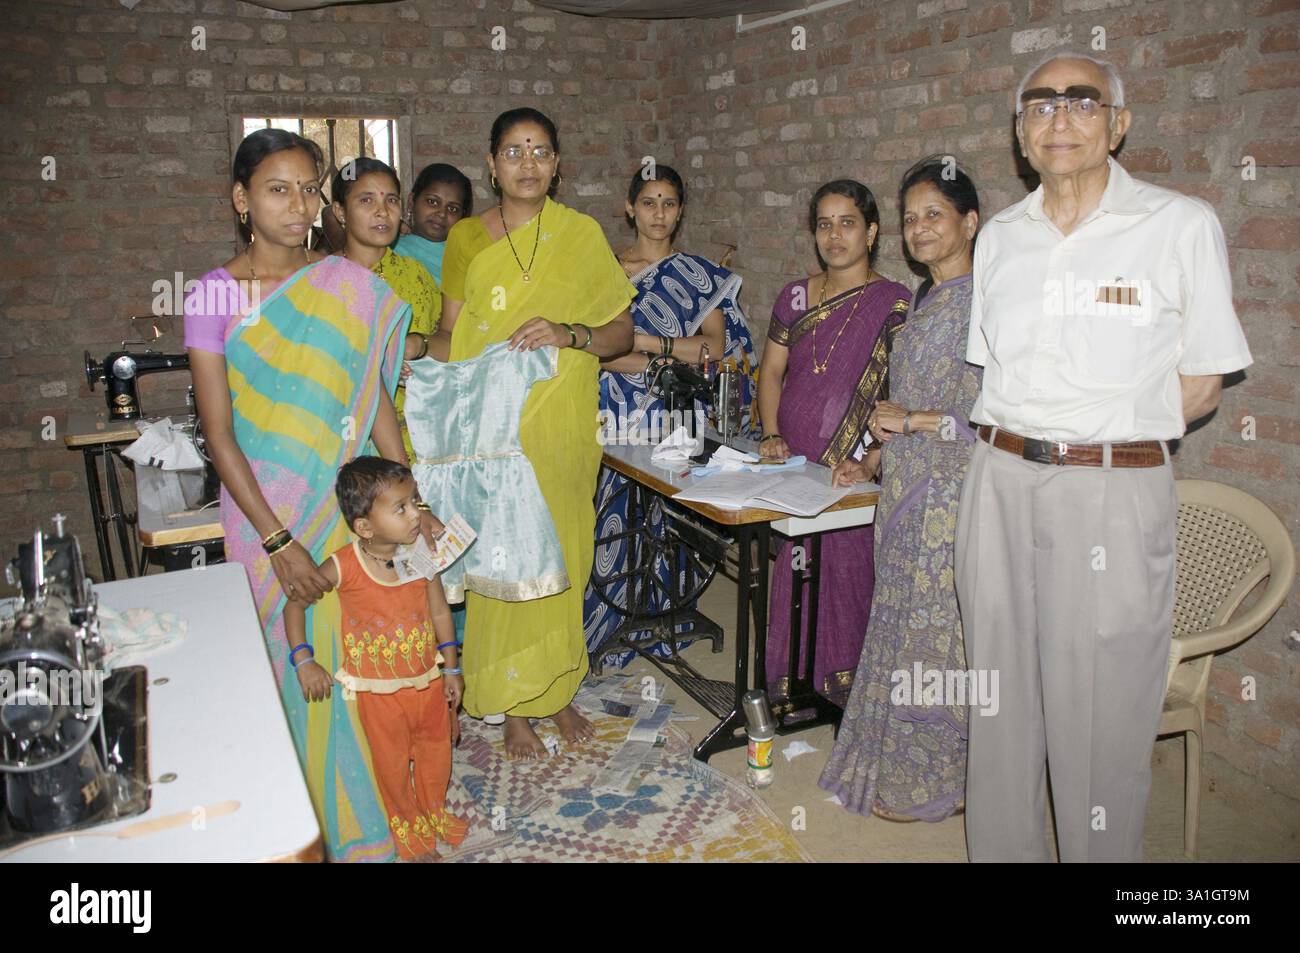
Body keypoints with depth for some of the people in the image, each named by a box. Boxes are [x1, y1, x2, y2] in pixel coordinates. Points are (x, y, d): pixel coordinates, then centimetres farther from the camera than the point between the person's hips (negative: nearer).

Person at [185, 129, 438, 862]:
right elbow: (219, 433, -8)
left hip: (350, 498, 2)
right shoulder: (216, 296, -5)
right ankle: (305, 821, 26)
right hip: (264, 504, -1)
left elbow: (376, 398, 2)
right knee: (293, 657, 6)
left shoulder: (349, 287, 0)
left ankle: (361, 818, 27)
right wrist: (278, 540, -14)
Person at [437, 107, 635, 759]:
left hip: (563, 429, 1)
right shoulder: (465, 239, 5)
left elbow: (623, 332, 3)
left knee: (562, 559, 8)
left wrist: (569, 334, -16)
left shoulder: (581, 235, 3)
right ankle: (513, 705, 18)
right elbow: (450, 334, 10)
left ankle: (557, 689, 28)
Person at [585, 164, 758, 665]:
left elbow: (715, 347, -5)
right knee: (613, 518, -4)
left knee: (665, 520, 0)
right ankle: (607, 626, 11)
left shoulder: (701, 275, 7)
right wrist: (665, 360, -14)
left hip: (678, 421, 0)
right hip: (616, 416, 0)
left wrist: (643, 341, -14)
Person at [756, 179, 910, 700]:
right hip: (794, 464, 4)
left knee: (847, 570, -4)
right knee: (793, 574, 7)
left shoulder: (894, 304, -4)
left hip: (852, 473, -4)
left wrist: (869, 463, -21)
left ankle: (845, 688, 12)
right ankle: (792, 681, 21)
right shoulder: (795, 297, 11)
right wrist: (772, 436, -1)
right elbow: (771, 371, 14)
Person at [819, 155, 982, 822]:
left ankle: (935, 783, 20)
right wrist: (877, 456, 14)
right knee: (904, 628, 15)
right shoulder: (926, 300, 14)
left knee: (932, 637, 2)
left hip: (950, 500, -9)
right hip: (909, 492, 9)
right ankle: (901, 768, 31)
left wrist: (908, 420, -16)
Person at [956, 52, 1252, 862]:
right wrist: (1020, 443, 3)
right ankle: (1000, 849, 29)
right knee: (1002, 709, 13)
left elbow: (1201, 383, 0)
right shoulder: (1001, 237, 10)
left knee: (1098, 724, 2)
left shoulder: (1182, 224, -2)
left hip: (1113, 495, -4)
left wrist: (1104, 435, -5)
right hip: (1002, 487, 4)